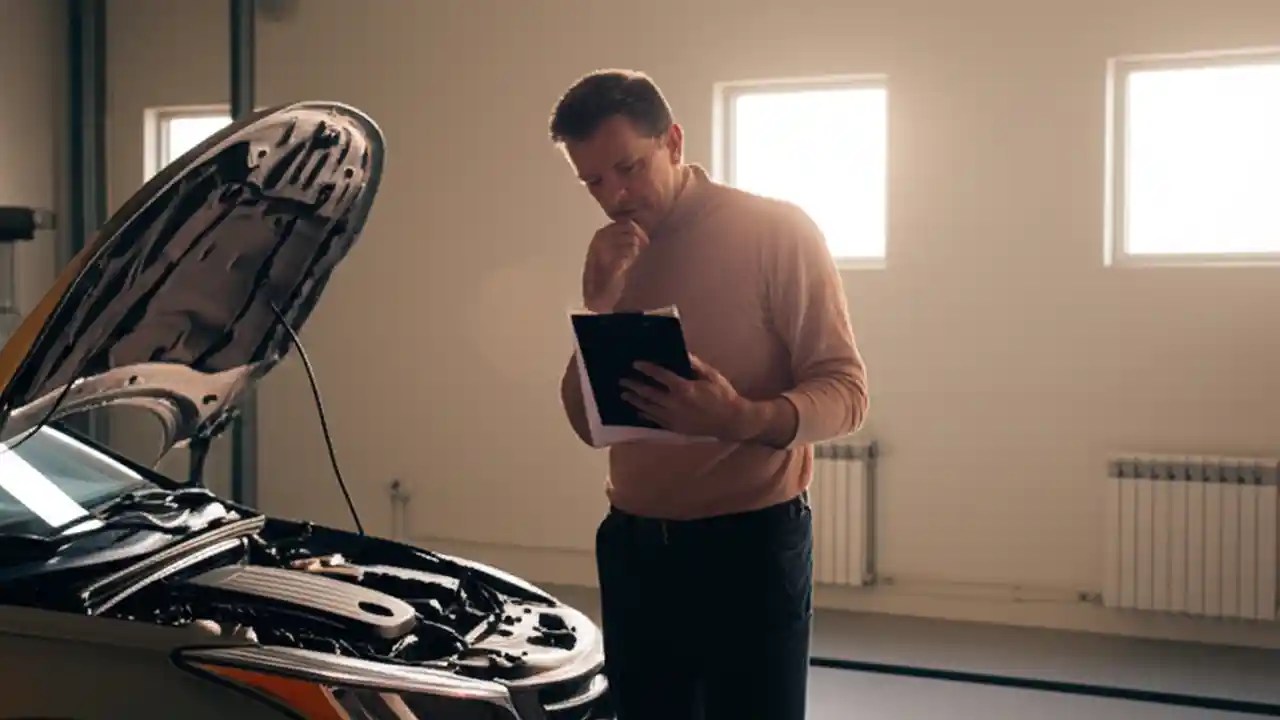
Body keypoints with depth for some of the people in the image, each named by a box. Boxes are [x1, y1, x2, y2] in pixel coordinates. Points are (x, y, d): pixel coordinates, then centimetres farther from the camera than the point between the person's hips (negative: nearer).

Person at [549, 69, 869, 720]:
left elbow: (845, 389, -11)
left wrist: (742, 419, -31)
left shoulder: (777, 232, -8)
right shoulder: (609, 256, 8)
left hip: (751, 544, -5)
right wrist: (600, 304, -11)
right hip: (633, 546, 5)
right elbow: (588, 422, 4)